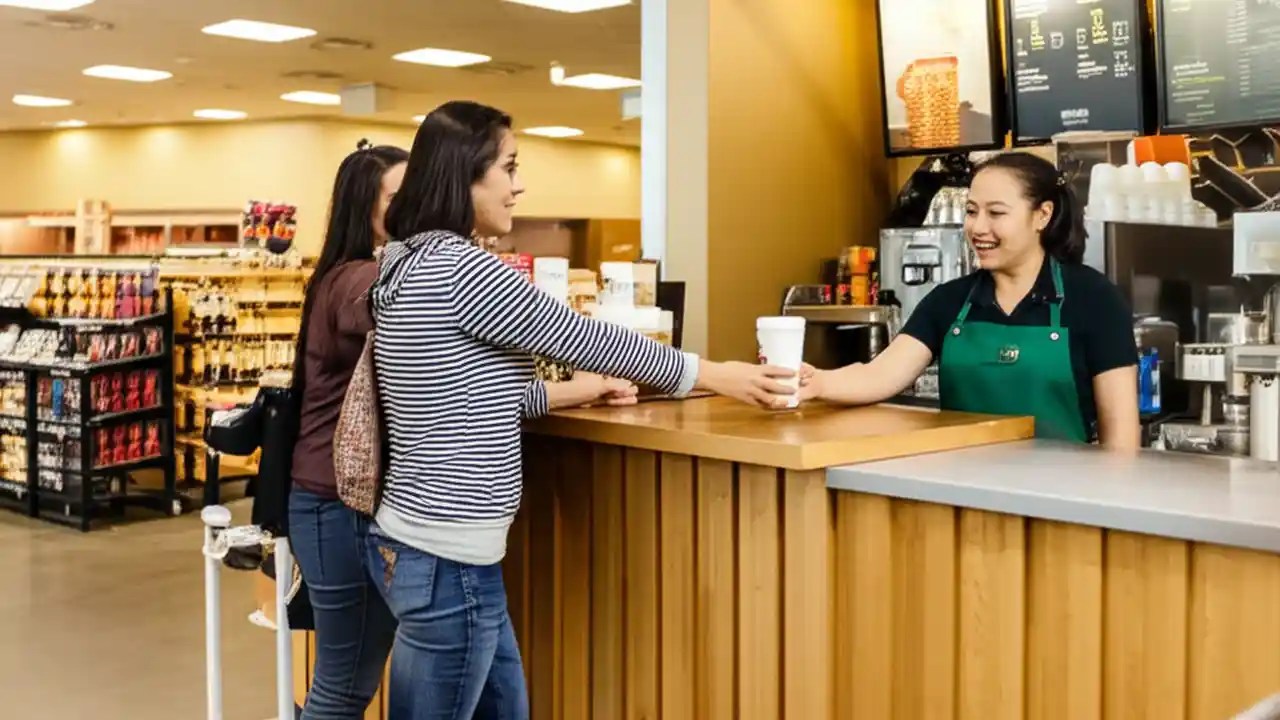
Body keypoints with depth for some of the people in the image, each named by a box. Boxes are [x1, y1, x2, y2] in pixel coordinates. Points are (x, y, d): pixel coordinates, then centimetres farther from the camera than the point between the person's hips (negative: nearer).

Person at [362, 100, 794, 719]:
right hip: (447, 558, -10)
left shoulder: (412, 263, 11)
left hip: (418, 540, 10)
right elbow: (579, 337, -12)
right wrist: (713, 374, 0)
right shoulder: (455, 267, -18)